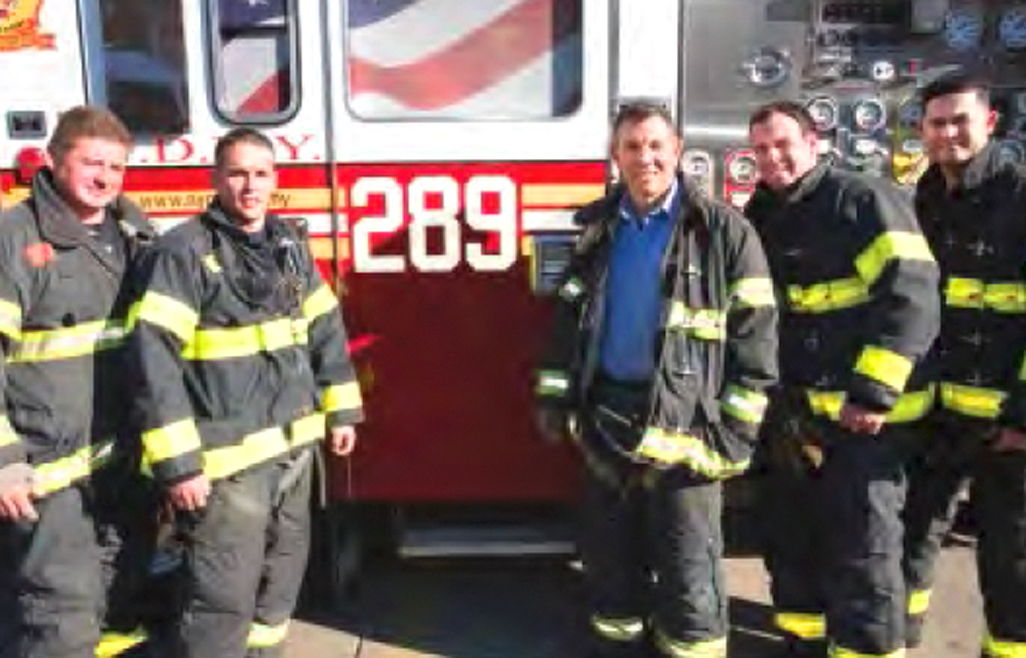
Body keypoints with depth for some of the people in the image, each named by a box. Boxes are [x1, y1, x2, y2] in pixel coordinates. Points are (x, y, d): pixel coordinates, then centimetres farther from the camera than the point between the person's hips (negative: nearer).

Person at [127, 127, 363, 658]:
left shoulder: (289, 244, 9)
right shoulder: (182, 251, -12)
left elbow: (325, 329, 15)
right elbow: (154, 359, -18)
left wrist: (341, 411, 12)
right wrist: (176, 464, -20)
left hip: (294, 448, 7)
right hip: (227, 460, -7)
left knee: (281, 582, 21)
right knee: (223, 600, -1)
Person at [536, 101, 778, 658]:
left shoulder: (722, 230, -5)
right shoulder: (597, 228, 9)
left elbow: (754, 330, -7)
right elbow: (571, 314, 14)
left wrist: (736, 426, -11)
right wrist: (554, 396, 8)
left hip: (682, 425, -4)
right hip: (606, 421, 5)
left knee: (689, 575, 4)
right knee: (609, 560, 17)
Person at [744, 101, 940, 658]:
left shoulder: (865, 199, -9)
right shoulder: (760, 219, 12)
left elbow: (911, 294, -18)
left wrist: (875, 391, -22)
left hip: (865, 416, -7)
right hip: (794, 415, 7)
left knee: (861, 552, -1)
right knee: (791, 540, 17)